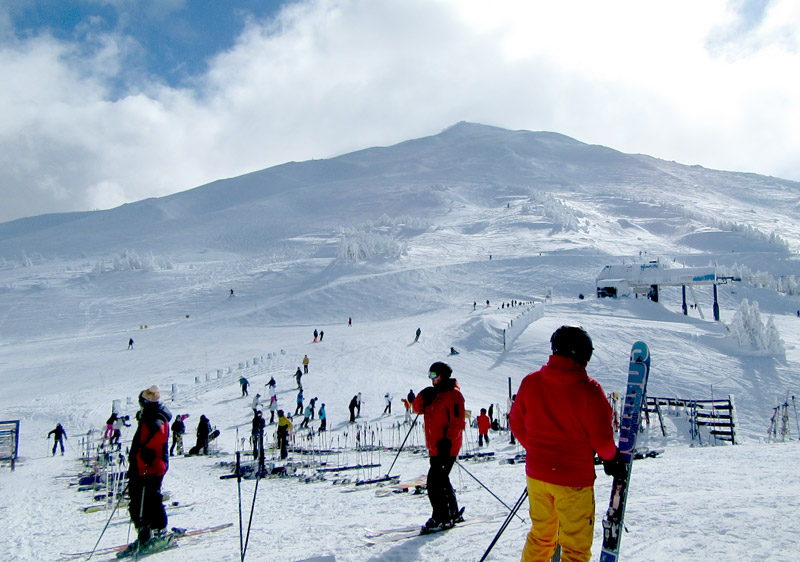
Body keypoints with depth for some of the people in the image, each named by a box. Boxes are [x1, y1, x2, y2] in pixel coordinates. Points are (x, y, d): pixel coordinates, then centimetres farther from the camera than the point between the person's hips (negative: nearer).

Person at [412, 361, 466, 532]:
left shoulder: (453, 394, -9)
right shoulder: (433, 393, 18)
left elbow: (457, 421, -17)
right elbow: (417, 408, 13)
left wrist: (447, 441, -25)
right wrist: (423, 396, -6)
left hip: (446, 446, -10)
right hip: (435, 447, 10)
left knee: (435, 482, -11)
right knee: (440, 480, 17)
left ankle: (441, 518, -2)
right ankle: (453, 514, 29)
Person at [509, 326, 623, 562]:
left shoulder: (530, 382, -4)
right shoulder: (589, 388, -17)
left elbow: (516, 422, 5)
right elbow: (601, 436, -13)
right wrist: (612, 457, 8)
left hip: (536, 474, 5)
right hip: (574, 477, -4)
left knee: (540, 536, 22)